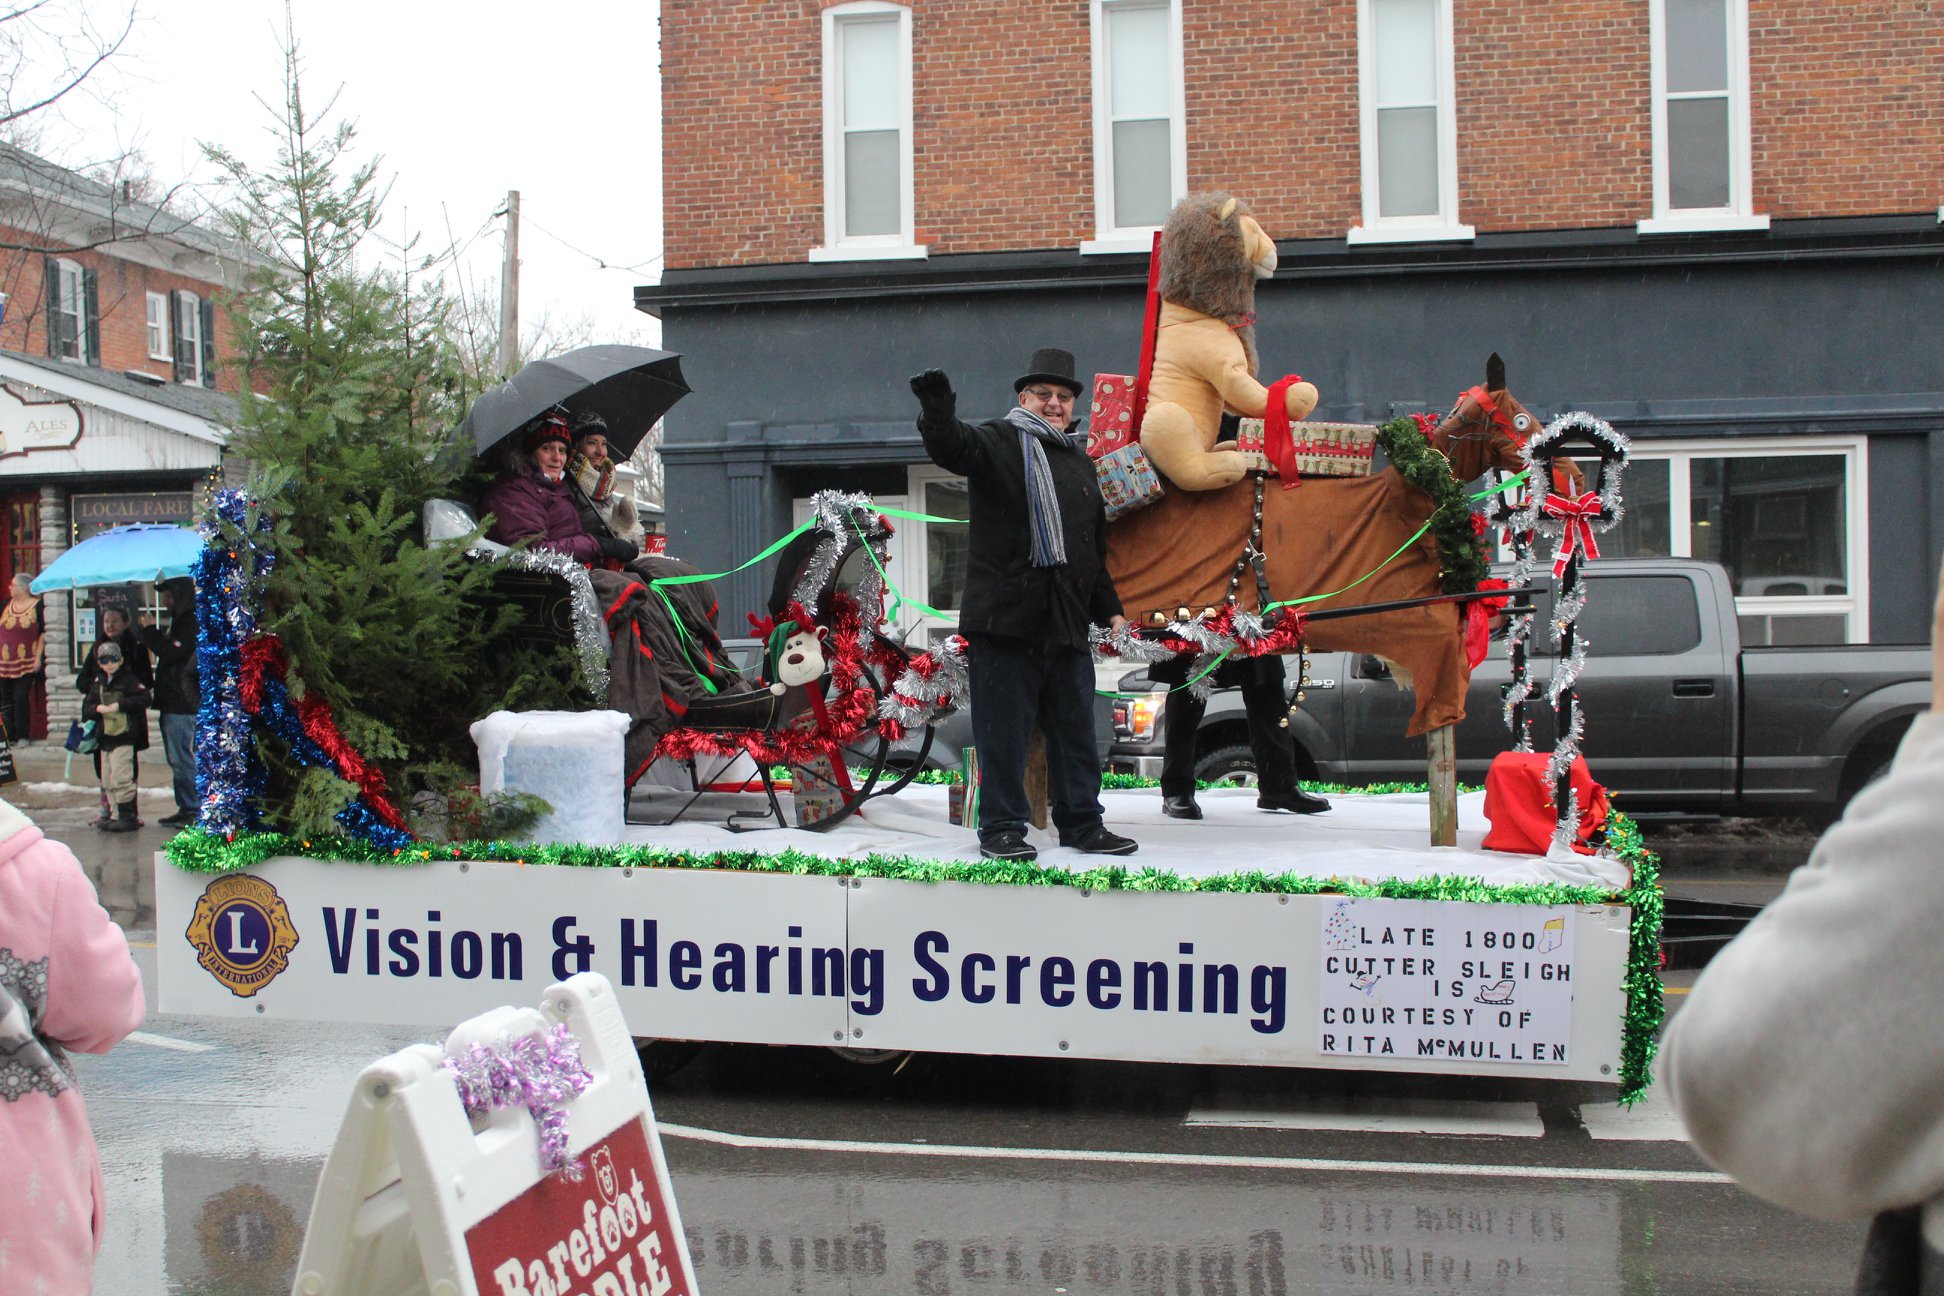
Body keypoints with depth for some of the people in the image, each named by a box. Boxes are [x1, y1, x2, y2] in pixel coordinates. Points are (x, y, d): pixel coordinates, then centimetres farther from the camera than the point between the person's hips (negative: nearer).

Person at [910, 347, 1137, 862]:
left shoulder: (1081, 462, 22)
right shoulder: (997, 442, 4)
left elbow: (1097, 548, 27)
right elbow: (954, 448, -20)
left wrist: (1110, 611, 23)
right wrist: (938, 414, -41)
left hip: (1067, 622, 6)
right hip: (1005, 615, -6)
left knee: (1075, 728, 11)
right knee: (1004, 729, -2)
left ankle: (1082, 823, 21)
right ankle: (1001, 827, 8)